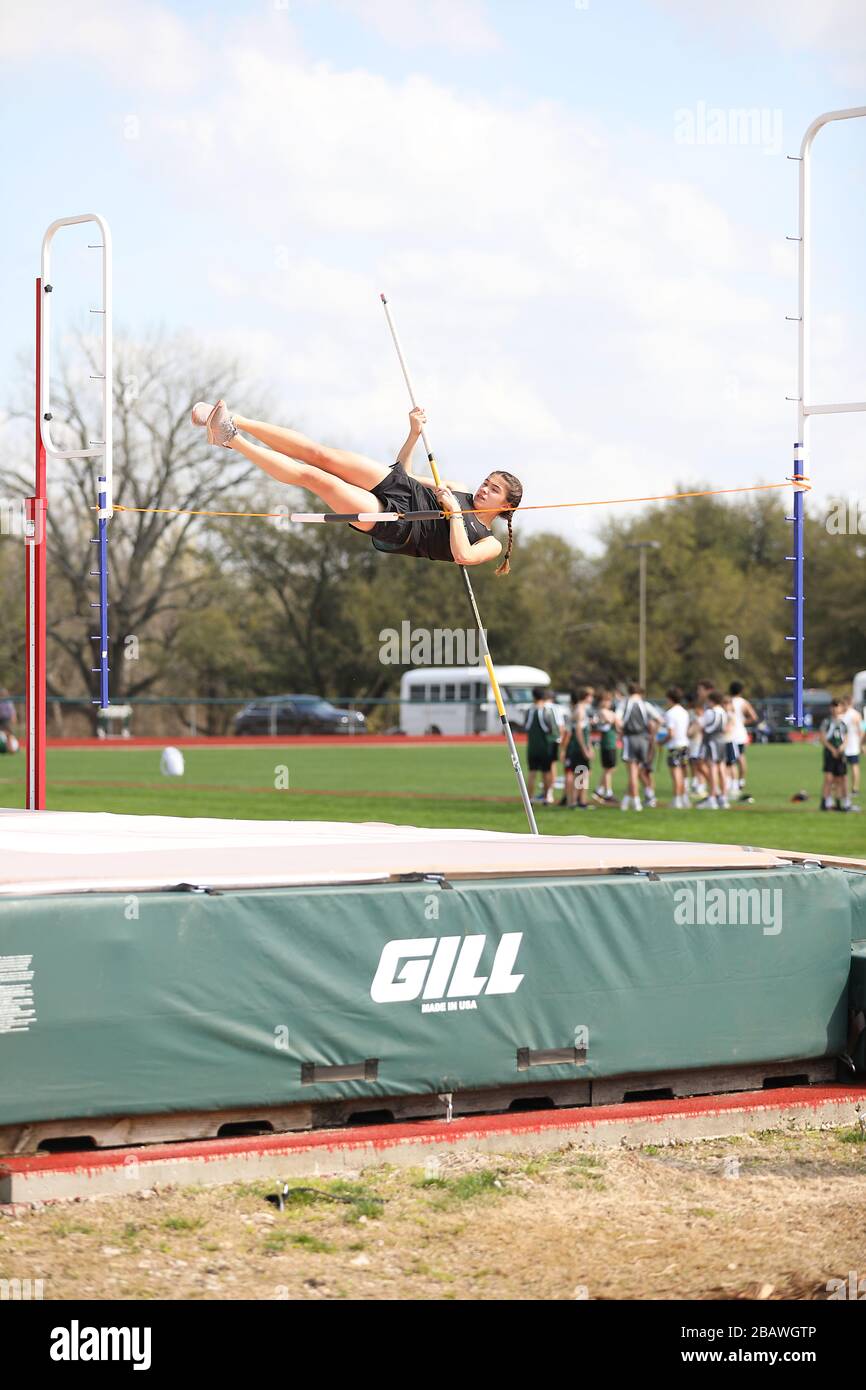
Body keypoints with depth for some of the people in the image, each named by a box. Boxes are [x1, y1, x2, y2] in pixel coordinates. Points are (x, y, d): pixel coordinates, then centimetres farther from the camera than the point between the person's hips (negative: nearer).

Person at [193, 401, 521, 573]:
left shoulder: (489, 544, 7)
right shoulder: (457, 490, 27)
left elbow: (463, 556, -17)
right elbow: (403, 471, 30)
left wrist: (455, 512, -12)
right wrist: (414, 434, 17)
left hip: (392, 527, -6)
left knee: (312, 476, -23)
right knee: (319, 455, -16)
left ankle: (233, 440, -26)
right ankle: (233, 423, -17)